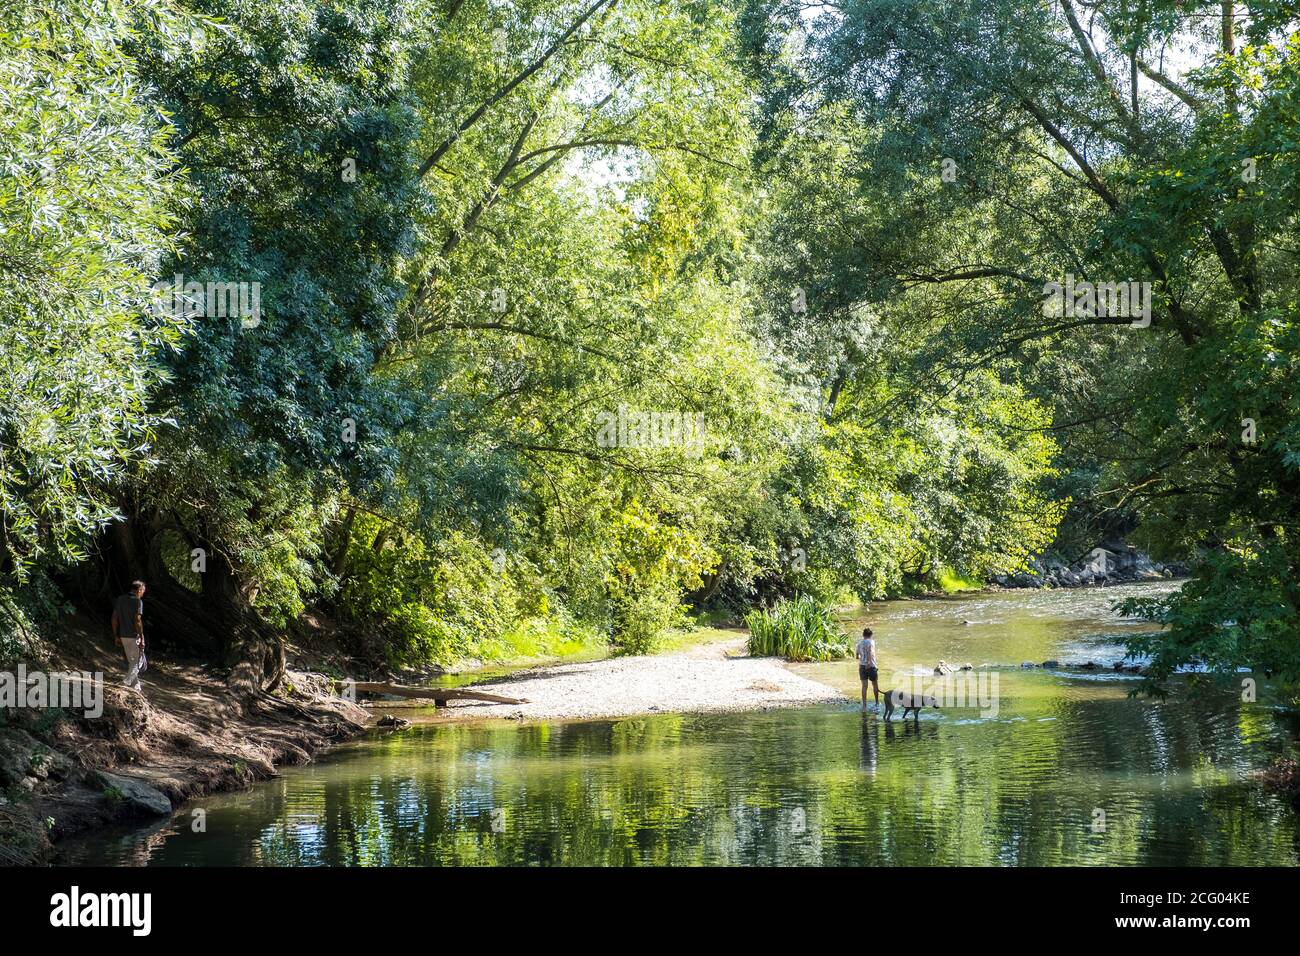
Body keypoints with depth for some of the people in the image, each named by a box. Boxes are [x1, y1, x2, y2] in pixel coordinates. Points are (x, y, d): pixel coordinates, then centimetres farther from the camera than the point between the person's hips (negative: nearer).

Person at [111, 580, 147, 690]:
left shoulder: (120, 599, 10)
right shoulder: (137, 601, -12)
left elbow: (114, 618, 11)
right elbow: (137, 621, -19)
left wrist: (116, 635, 17)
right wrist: (142, 639, -14)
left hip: (123, 636, 7)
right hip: (134, 636, -7)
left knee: (130, 662, 17)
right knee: (136, 663, 0)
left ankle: (136, 687, 22)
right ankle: (126, 684, -14)